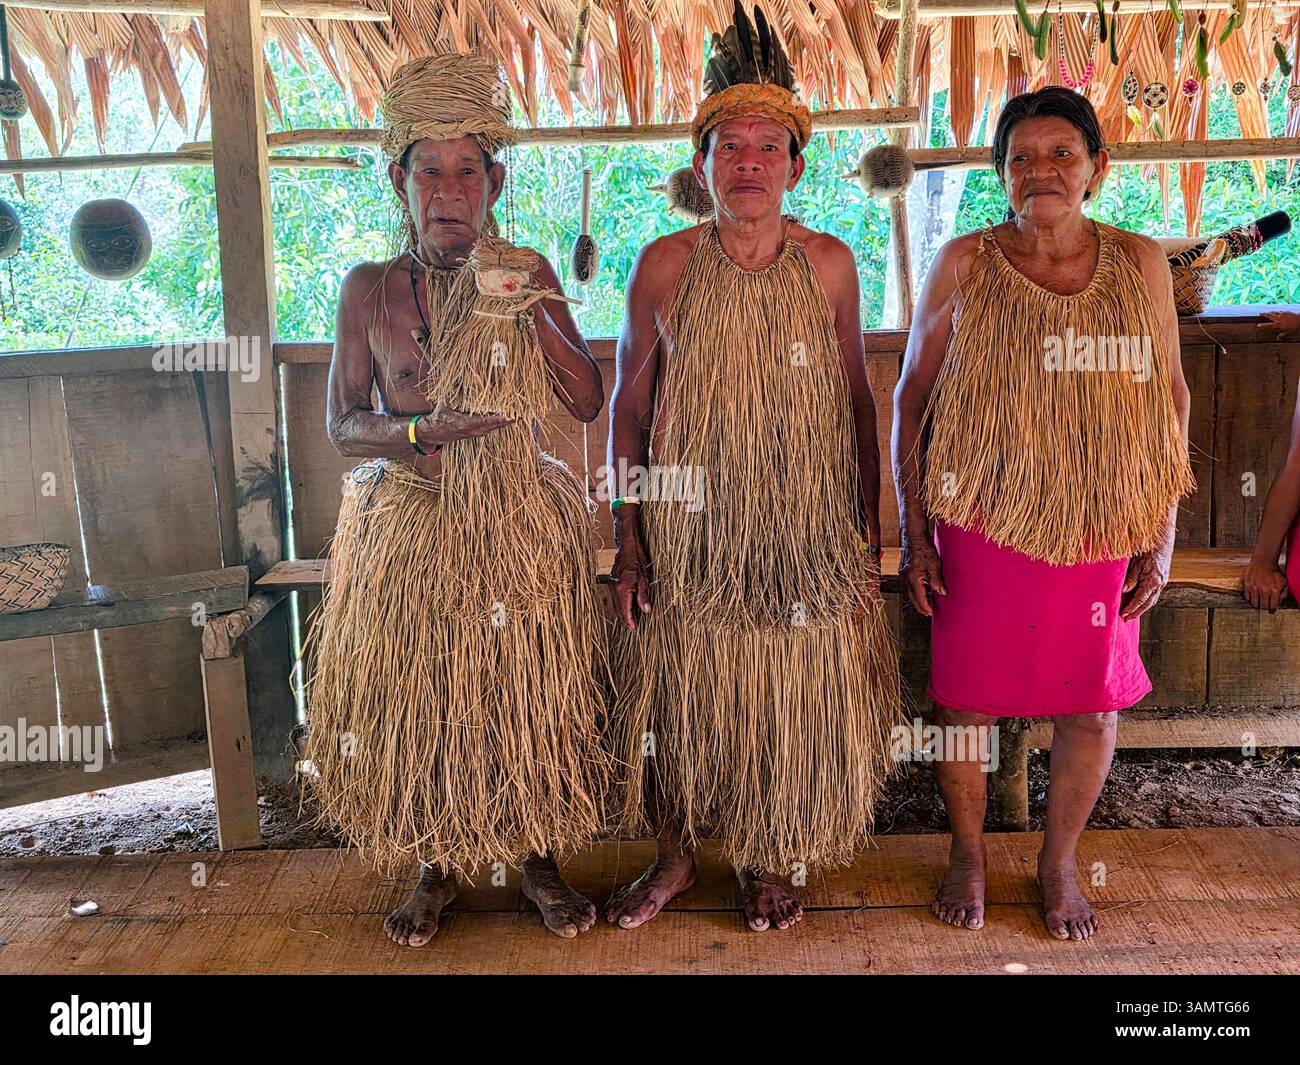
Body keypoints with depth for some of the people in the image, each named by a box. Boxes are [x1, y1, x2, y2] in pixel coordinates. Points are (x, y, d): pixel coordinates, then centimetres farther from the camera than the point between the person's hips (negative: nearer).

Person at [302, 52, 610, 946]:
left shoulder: (528, 272, 2)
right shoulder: (370, 289, 0)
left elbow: (590, 401, -3)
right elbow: (343, 423, 0)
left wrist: (526, 309, -14)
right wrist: (425, 432, -19)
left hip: (520, 526, 0)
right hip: (405, 529, 0)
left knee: (528, 690, 6)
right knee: (416, 698, 7)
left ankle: (539, 856, 28)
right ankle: (437, 866, 29)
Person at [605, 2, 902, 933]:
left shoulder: (829, 265, 0)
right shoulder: (665, 266, -2)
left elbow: (857, 401, 6)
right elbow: (628, 408, 2)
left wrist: (869, 533, 4)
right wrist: (628, 542, -2)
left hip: (805, 533, 1)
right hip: (688, 532, 0)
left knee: (793, 696, 10)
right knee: (679, 696, 10)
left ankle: (772, 858, 35)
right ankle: (676, 855, 35)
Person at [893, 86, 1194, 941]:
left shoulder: (1139, 263, 2)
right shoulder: (965, 265, -3)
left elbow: (1172, 398, 6)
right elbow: (912, 399, -1)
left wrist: (1163, 536, 2)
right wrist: (914, 534, -4)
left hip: (1100, 533, 2)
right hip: (982, 527, -1)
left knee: (1092, 707, 10)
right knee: (969, 700, 7)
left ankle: (1059, 863, 35)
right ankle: (969, 855, 33)